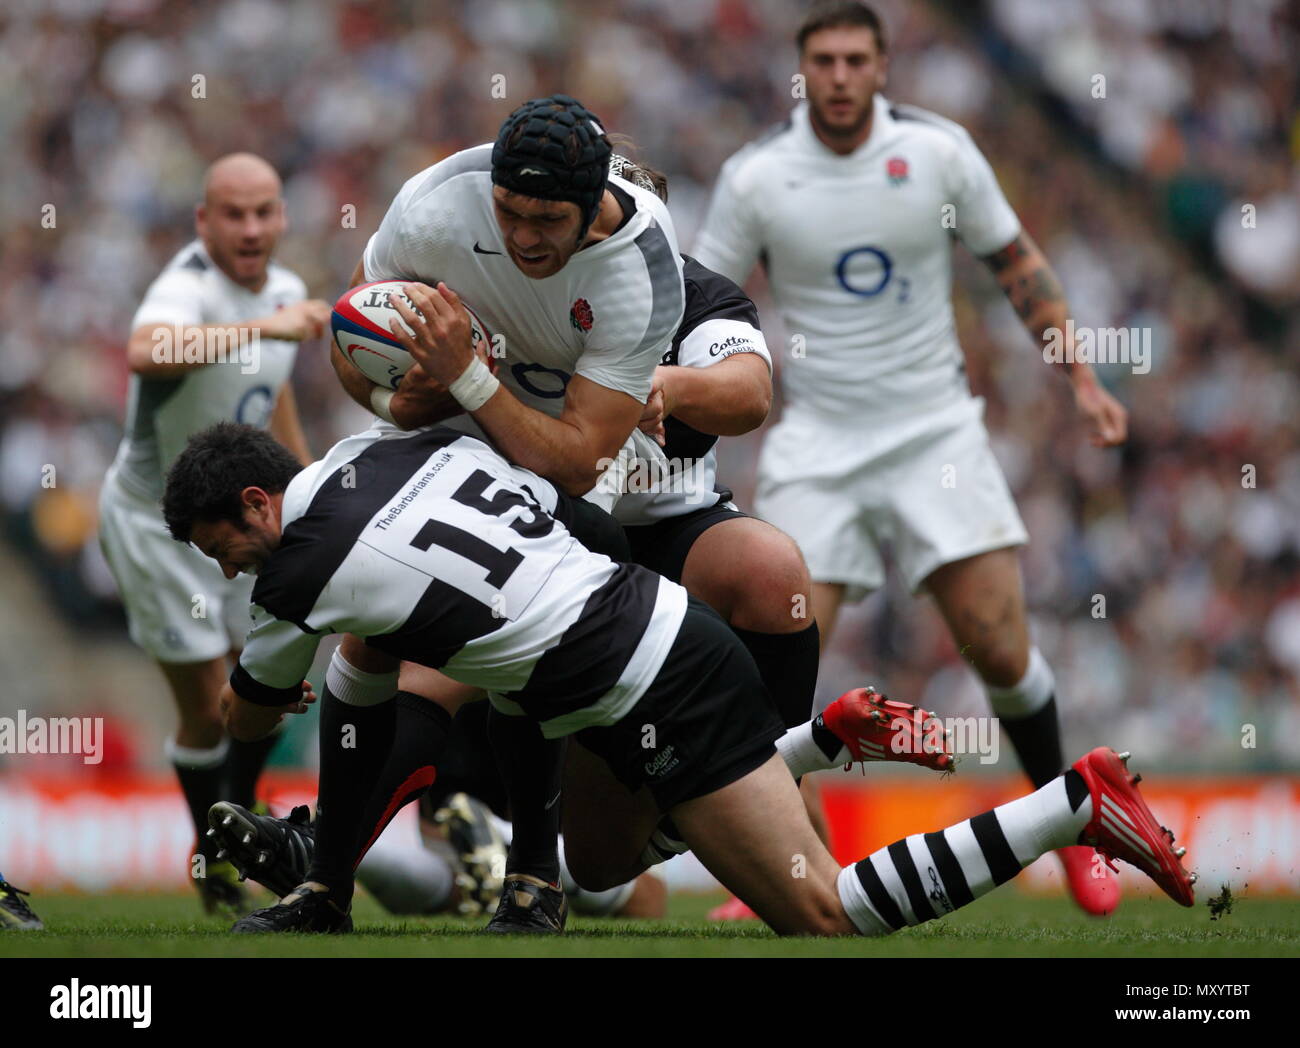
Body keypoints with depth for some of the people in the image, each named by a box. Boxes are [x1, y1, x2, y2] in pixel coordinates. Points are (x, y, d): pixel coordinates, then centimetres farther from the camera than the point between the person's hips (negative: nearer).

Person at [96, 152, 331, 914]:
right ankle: (214, 852, 21)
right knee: (208, 710, -2)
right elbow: (147, 353, -53)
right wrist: (264, 326, -59)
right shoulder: (187, 288, -28)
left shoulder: (285, 290, -1)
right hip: (158, 525, -7)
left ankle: (238, 811, 37)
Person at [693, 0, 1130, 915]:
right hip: (818, 444, 0)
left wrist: (1081, 376, 4)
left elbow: (1017, 262, 9)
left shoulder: (939, 151, -4)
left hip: (935, 429, 0)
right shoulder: (755, 178, -6)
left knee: (1000, 648, -8)